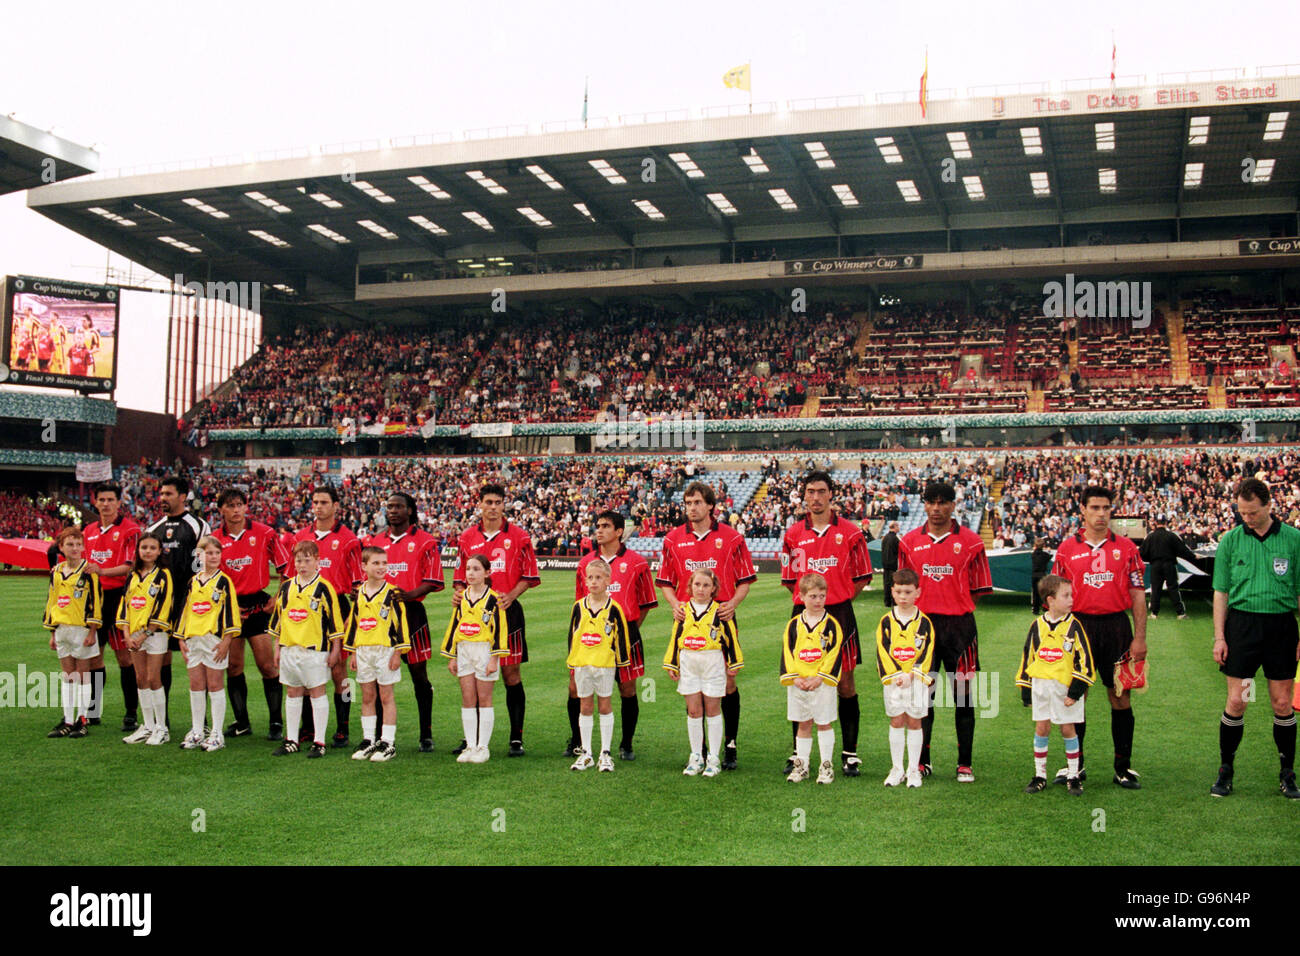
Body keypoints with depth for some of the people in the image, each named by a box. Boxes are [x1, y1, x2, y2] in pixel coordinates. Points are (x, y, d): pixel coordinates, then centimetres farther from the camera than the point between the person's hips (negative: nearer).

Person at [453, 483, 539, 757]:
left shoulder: (518, 536, 2)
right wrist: (458, 592, -5)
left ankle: (517, 738, 5)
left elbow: (529, 575, 3)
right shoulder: (467, 537, 9)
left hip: (507, 611, -2)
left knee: (510, 671, -1)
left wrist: (511, 595, -12)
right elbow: (461, 575, 15)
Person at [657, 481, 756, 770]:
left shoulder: (731, 538, 2)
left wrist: (732, 603, -12)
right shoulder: (673, 539, 7)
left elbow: (745, 580, 5)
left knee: (728, 681, -2)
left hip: (722, 618, -2)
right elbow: (665, 581, 13)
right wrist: (675, 604, -6)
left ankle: (730, 746, 11)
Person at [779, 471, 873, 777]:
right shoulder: (793, 534, 6)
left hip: (839, 614, -2)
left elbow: (863, 577, 6)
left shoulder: (850, 533, 1)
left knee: (845, 683, 1)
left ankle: (850, 754, 10)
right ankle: (798, 752, 14)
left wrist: (840, 598, 0)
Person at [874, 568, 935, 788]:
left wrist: (911, 675, -15)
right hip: (893, 679, 1)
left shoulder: (924, 622, -2)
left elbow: (927, 653, -6)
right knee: (896, 722, 6)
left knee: (914, 722, 5)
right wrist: (895, 675, -13)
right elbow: (882, 651, -3)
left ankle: (914, 770, 13)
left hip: (917, 679, -1)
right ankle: (897, 769, 15)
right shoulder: (886, 621, 0)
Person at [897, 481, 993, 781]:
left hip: (959, 625, -1)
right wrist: (915, 608, 2)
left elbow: (979, 588, 5)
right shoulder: (909, 542, 6)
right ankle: (922, 762, 15)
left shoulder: (970, 542, 1)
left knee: (964, 696, 3)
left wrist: (958, 607, 0)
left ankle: (965, 764, 12)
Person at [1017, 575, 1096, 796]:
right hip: (1041, 685, 2)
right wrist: (1026, 690, 8)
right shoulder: (1037, 626, 3)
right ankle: (1040, 776, 16)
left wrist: (1076, 690, -10)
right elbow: (1027, 657, 10)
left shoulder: (1073, 625, -5)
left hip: (1066, 686, -2)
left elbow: (1084, 658, -5)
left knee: (1068, 728, 4)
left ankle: (1073, 776, 16)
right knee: (1041, 728, 5)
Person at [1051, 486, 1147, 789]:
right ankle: (1076, 764, 16)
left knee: (1120, 696, 3)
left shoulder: (1126, 547, 5)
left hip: (1116, 627, 0)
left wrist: (1140, 637, -2)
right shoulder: (1067, 548, 5)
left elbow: (1138, 594, 4)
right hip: (1079, 625, 0)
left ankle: (1123, 766, 13)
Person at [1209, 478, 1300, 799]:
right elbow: (1221, 592, 5)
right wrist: (1219, 637, -1)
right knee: (1236, 702, 0)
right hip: (1242, 624, 0)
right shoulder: (1230, 541, 2)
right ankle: (1225, 770, 12)